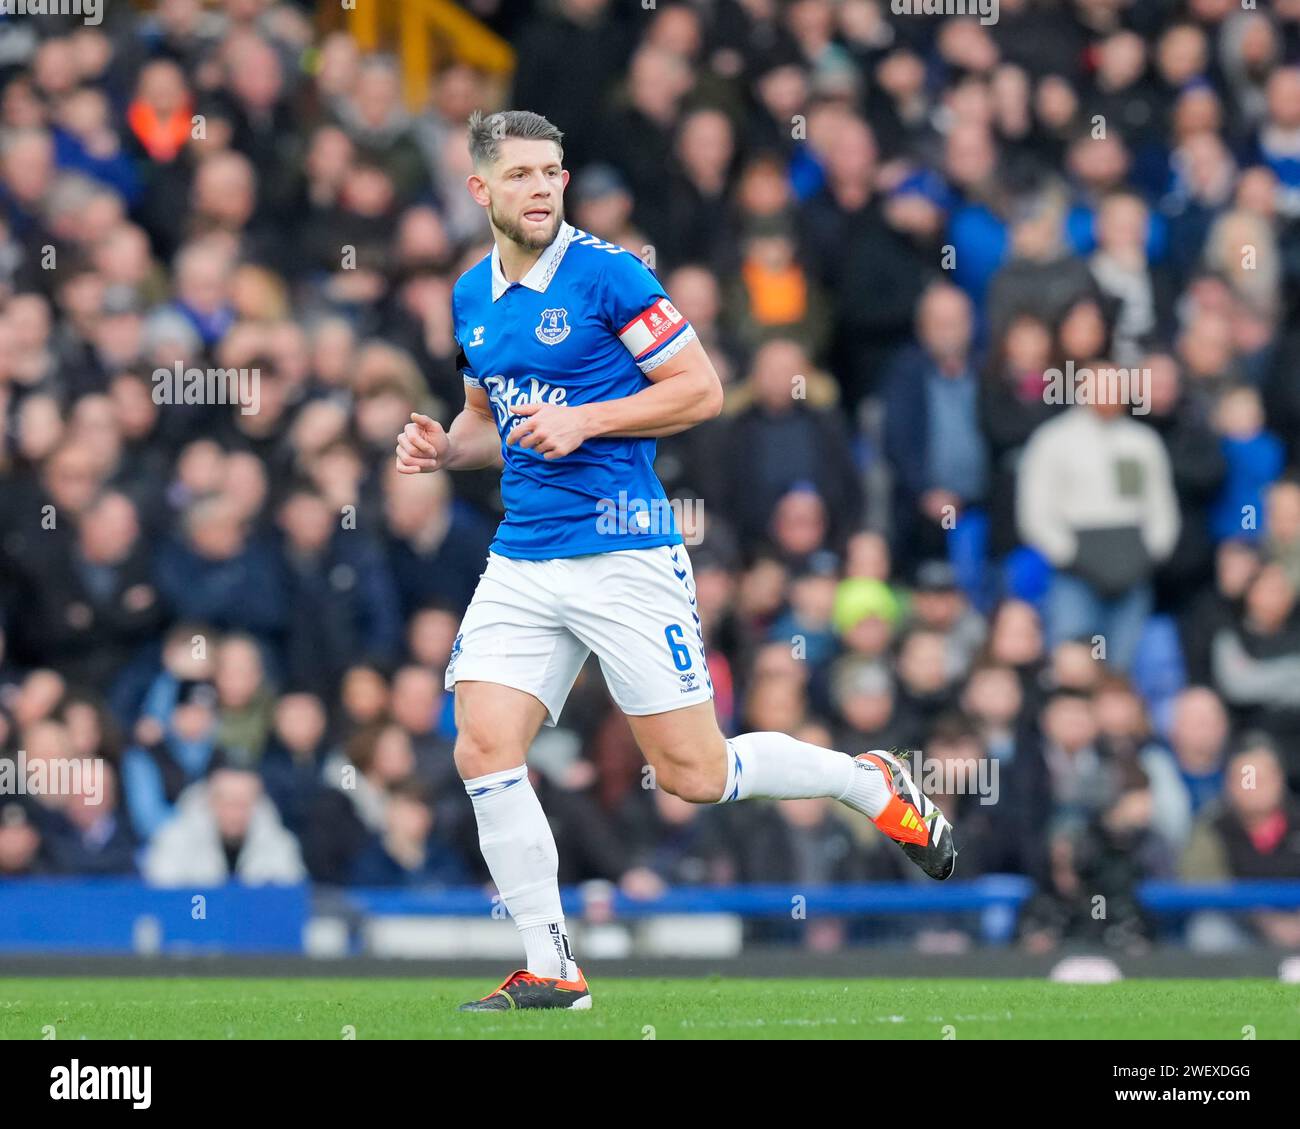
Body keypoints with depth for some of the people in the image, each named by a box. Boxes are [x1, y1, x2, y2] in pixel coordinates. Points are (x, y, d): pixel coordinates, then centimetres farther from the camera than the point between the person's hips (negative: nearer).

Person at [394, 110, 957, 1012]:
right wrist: (444, 448, 4)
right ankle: (551, 970, 0)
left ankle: (875, 785, 22)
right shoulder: (472, 297, 11)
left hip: (624, 555, -6)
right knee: (484, 750, -10)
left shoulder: (608, 274, -9)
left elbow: (702, 391, -8)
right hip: (521, 563, 6)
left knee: (696, 774, -3)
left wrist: (584, 420, -17)